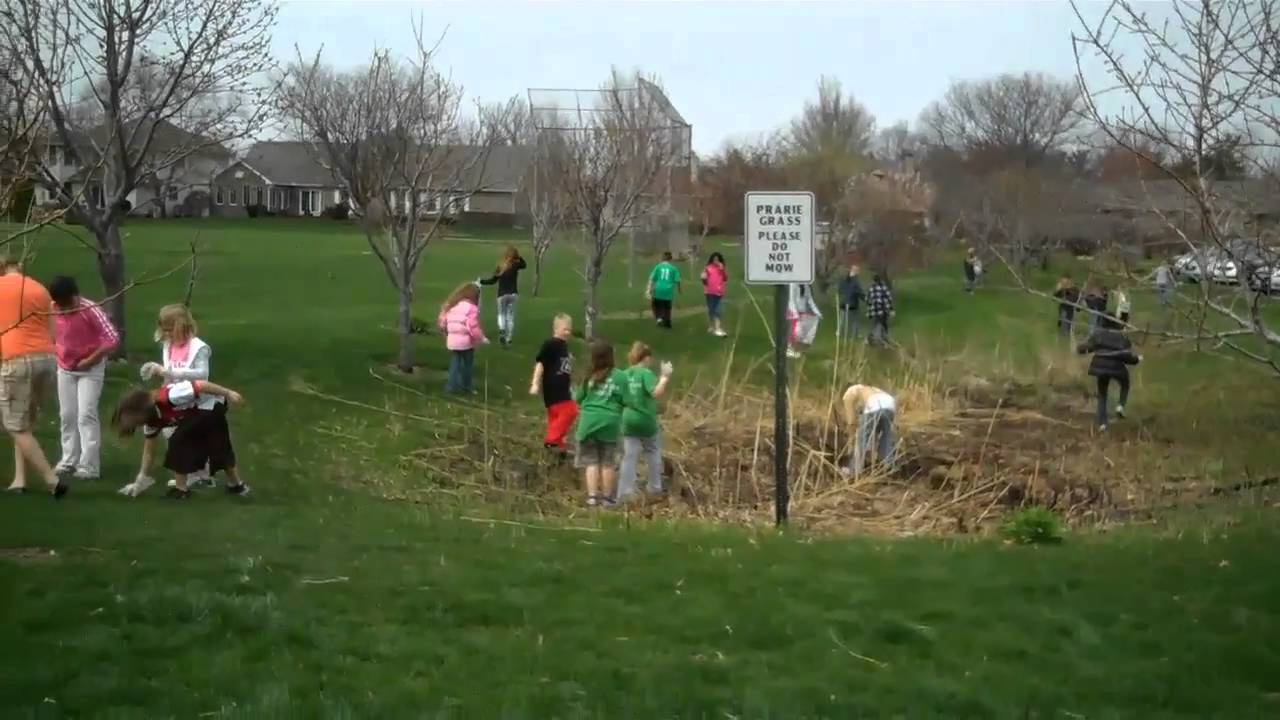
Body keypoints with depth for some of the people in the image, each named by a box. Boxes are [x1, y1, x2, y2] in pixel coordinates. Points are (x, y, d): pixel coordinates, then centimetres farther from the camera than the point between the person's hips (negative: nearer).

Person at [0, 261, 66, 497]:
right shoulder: (40, 289, 16)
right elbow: (51, 333, 15)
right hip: (47, 360, 5)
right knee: (25, 423, 21)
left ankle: (53, 481, -7)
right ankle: (19, 480, 14)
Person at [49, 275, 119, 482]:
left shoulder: (90, 310, -23)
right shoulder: (53, 309, -7)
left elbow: (113, 338, -25)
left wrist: (90, 360, -21)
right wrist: (57, 352, 2)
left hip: (90, 369, -6)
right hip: (65, 369, 6)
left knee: (86, 415, -11)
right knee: (67, 415, 11)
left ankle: (89, 466, -10)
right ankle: (69, 460, 23)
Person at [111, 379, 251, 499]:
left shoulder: (169, 396, -31)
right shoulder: (151, 419, -2)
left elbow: (201, 385, -30)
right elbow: (148, 449, 7)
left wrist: (228, 394, -24)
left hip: (212, 404, -9)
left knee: (178, 442, -11)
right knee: (219, 446, 23)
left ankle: (181, 488, -1)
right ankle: (236, 484, 40)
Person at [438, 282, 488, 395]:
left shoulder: (450, 306, 9)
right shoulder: (471, 308, -13)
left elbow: (442, 322, 11)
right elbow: (473, 327, -18)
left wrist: (446, 334, 22)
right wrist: (482, 338, -7)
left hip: (452, 340, 5)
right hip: (466, 340, -5)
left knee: (455, 364, 11)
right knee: (467, 364, 11)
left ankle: (452, 385, 6)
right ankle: (466, 386, 18)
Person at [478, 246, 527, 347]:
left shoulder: (500, 267, -7)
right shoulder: (515, 265, -7)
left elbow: (493, 281, -1)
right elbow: (524, 264, 17)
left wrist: (481, 281, 10)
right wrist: (518, 257, 10)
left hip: (502, 295, 0)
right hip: (513, 294, 0)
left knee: (501, 314, 13)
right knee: (510, 316, 11)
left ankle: (501, 331, -15)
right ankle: (509, 338, 9)